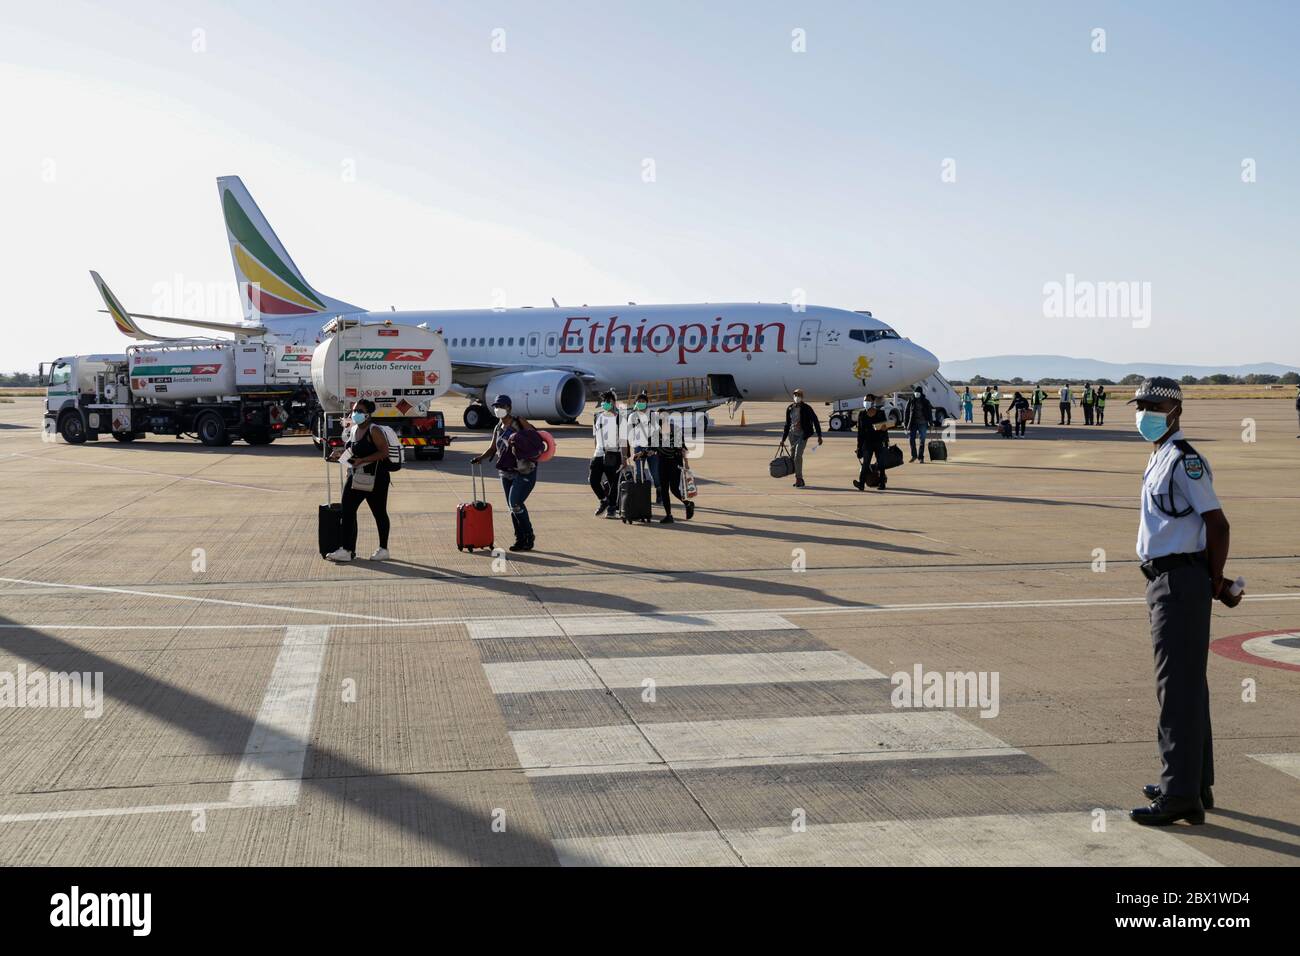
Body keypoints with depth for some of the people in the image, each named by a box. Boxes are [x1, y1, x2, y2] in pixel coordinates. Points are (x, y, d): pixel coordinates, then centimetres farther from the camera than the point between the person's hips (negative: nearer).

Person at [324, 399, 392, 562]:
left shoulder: (374, 431, -14)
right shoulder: (353, 429, 11)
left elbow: (384, 452, -21)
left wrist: (362, 460, -27)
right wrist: (339, 453, 4)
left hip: (375, 478, -8)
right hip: (355, 477, 8)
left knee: (379, 512, 4)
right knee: (347, 510, 1)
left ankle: (383, 549, 15)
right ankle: (347, 550, 4)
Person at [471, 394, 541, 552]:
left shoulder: (519, 423, -7)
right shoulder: (498, 428, 12)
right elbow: (493, 449, 17)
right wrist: (481, 458, 1)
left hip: (525, 471, -7)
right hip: (506, 472, 7)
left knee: (515, 502, -17)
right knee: (512, 506, 8)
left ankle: (529, 537, -2)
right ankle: (520, 539, 18)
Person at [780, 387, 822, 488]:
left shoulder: (806, 408, -8)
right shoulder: (789, 408, 7)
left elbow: (815, 421, -4)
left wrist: (819, 436, -7)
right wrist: (783, 438, 16)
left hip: (803, 435, -6)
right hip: (793, 434, 6)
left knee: (798, 455, -17)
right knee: (792, 456, 7)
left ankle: (799, 478, -10)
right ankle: (799, 479, 17)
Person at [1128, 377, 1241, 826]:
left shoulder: (1184, 460, -14)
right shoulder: (1159, 458, 16)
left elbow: (1218, 524, -16)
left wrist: (1215, 584, -9)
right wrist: (1212, 580, 17)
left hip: (1180, 582, -11)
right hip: (1166, 579, 11)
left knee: (1178, 685, -8)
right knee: (1186, 683, 17)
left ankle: (1180, 793, -4)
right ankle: (1197, 783, 28)